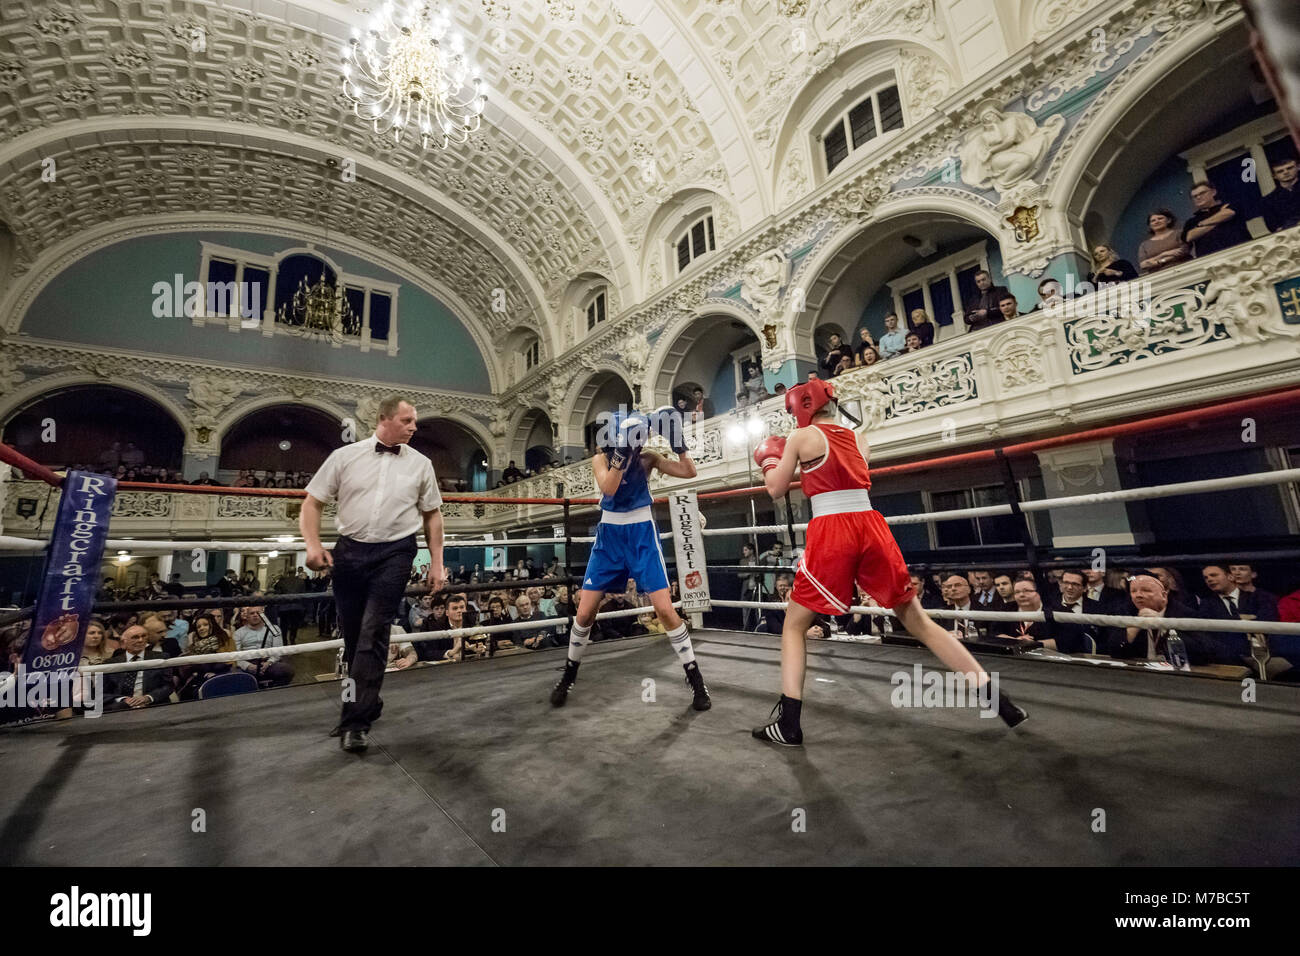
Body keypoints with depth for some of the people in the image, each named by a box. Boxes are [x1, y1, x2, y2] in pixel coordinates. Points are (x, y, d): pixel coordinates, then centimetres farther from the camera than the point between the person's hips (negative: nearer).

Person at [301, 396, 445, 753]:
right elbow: (312, 503, 8)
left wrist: (437, 563, 4)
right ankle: (367, 703, 32)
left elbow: (433, 515, 10)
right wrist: (313, 545, -7)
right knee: (351, 635, 12)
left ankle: (357, 721, 2)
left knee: (374, 634, -8)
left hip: (395, 553, -2)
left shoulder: (420, 464, 6)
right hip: (350, 550, 2)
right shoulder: (345, 456, 6)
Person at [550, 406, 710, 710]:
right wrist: (621, 452, -32)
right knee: (584, 613, 3)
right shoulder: (600, 459, -3)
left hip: (642, 535, -1)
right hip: (609, 536, 1)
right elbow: (608, 488, -24)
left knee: (665, 609, -8)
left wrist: (677, 441, -22)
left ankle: (695, 679, 8)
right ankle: (568, 674, 27)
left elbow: (690, 472, -11)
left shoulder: (648, 458, -3)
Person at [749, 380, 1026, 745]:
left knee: (794, 626, 9)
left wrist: (769, 461, 26)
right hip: (871, 526, 5)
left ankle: (788, 724, 5)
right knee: (918, 621, 18)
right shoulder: (858, 439, 19)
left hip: (830, 532, -5)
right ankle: (998, 700, 22)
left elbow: (776, 490, 7)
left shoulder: (801, 437, 4)